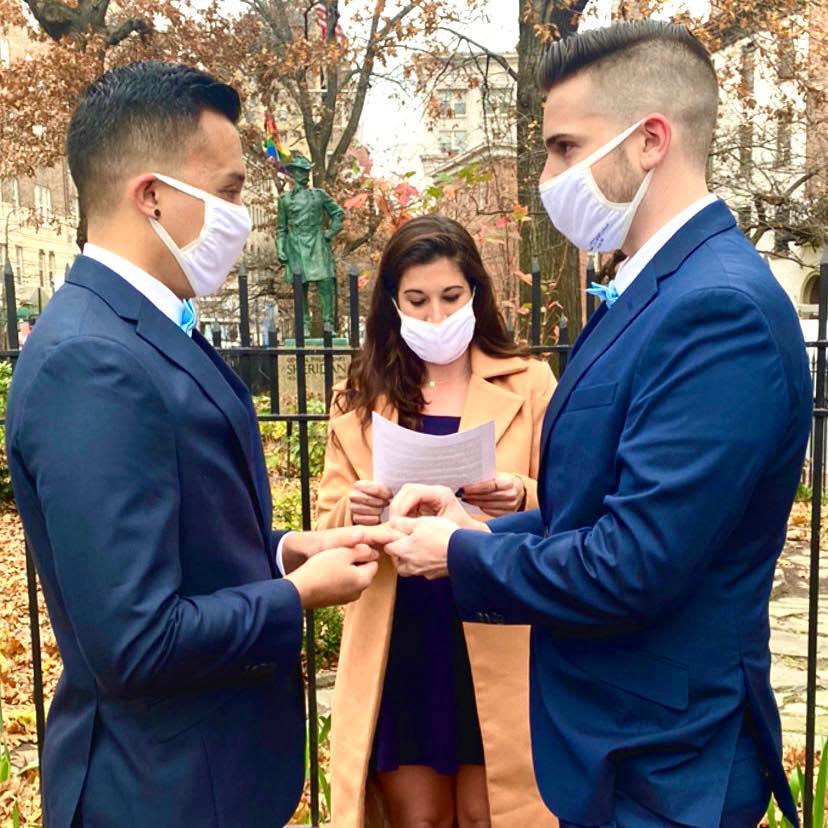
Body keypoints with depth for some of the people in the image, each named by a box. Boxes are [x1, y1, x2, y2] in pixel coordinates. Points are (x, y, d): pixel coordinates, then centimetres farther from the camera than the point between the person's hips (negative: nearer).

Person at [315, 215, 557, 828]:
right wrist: (354, 511, -18)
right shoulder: (361, 396, 5)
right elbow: (329, 524, 5)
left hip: (496, 640, -1)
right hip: (397, 644, 1)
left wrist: (523, 501, -22)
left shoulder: (529, 384, 1)